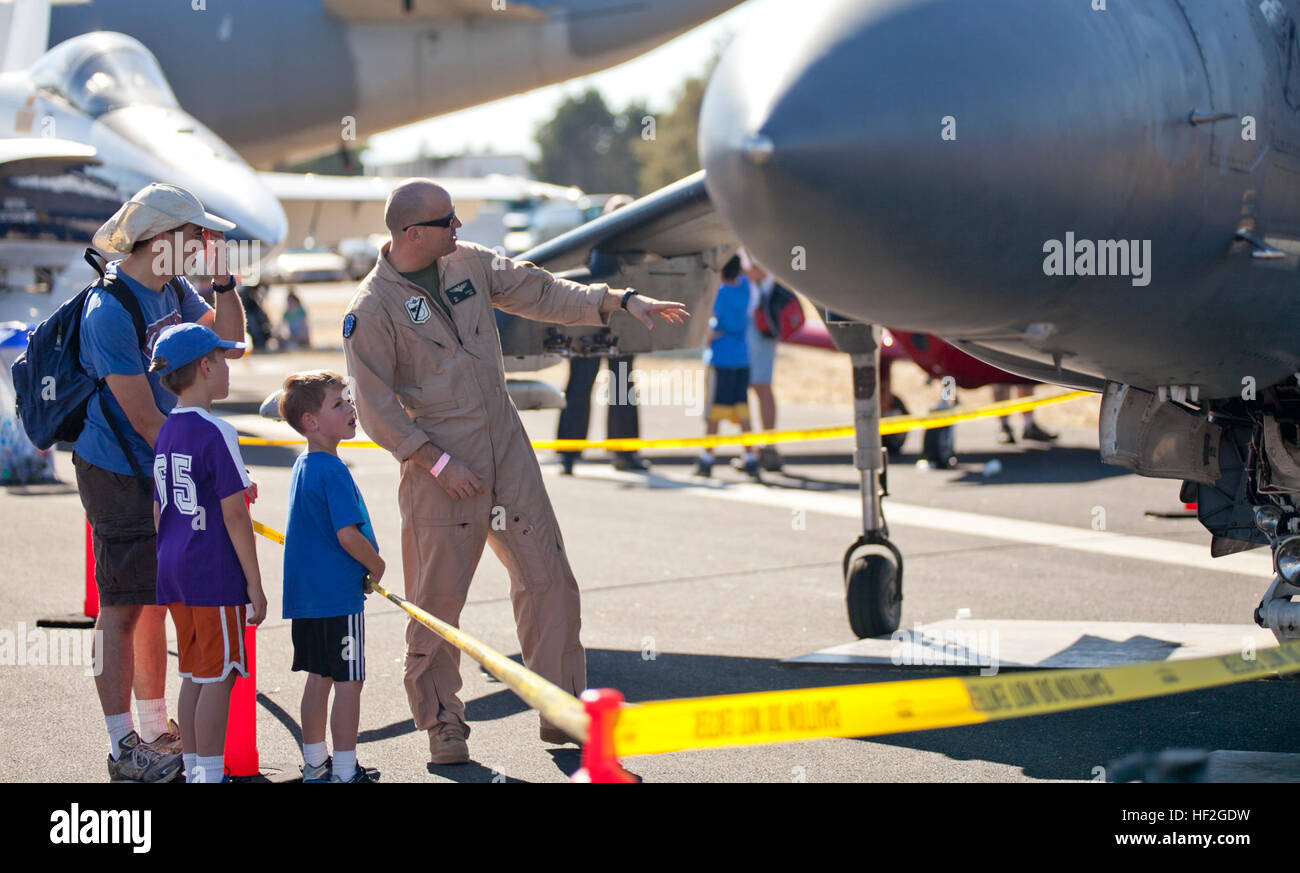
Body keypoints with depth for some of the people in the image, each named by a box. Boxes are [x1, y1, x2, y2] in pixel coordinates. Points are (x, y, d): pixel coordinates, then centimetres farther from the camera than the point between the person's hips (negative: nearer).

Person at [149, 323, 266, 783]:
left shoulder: (165, 434, 10)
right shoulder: (215, 433, -14)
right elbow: (234, 515, -15)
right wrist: (255, 585, -11)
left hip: (175, 572, 8)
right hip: (215, 574, -8)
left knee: (194, 676, 15)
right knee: (217, 678, -2)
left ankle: (194, 771, 20)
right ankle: (210, 774, 0)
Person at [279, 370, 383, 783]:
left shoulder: (302, 467, 12)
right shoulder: (332, 471, -18)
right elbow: (347, 535, -23)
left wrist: (367, 565, 17)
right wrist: (378, 568, -6)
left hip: (306, 594, 9)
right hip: (339, 595, -9)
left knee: (319, 679, 16)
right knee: (348, 683, -1)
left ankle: (315, 764, 23)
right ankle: (344, 770, 3)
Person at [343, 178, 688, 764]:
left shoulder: (468, 262, 6)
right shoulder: (372, 310, -12)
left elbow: (539, 293, 16)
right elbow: (376, 408, -13)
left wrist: (621, 301, 10)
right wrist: (438, 463, -16)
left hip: (507, 450, 6)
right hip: (439, 463, -6)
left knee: (548, 579, 5)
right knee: (437, 598, -2)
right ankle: (442, 726, 14)